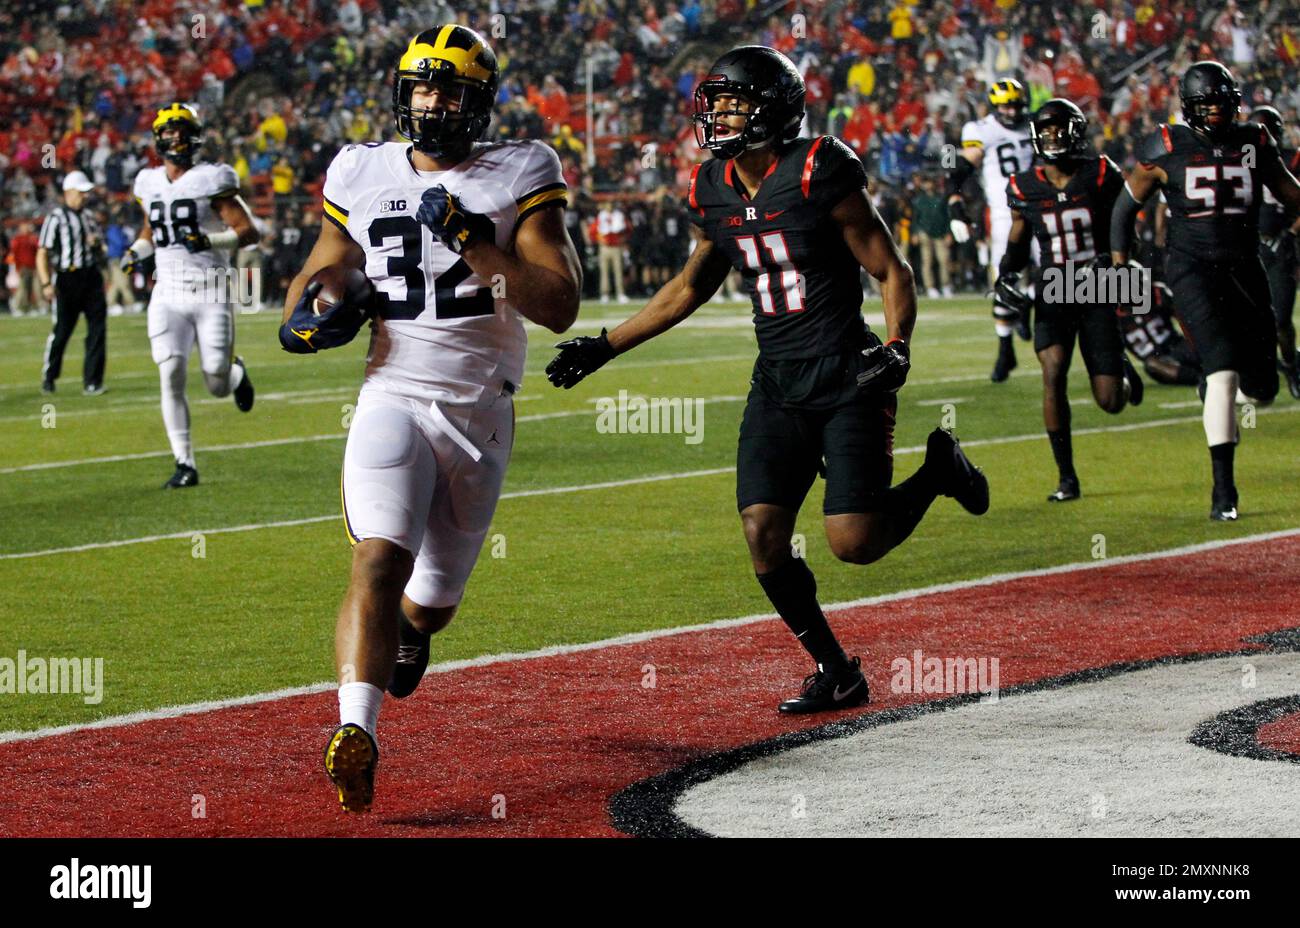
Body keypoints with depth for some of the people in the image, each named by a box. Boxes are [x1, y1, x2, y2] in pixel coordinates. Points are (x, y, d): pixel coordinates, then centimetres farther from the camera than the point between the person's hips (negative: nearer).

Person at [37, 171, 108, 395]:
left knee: (98, 328, -2)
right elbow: (42, 254, -8)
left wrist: (97, 244, -2)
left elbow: (101, 255, 22)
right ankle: (48, 378, 16)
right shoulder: (55, 219, -3)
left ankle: (92, 382, 1)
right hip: (66, 278, -5)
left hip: (92, 277, 5)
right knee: (62, 329, -1)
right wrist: (46, 284, -18)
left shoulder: (89, 218, 15)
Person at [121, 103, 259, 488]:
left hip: (210, 293, -3)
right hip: (169, 295, 3)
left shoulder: (211, 180, -5)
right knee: (171, 377, -10)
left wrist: (208, 240, -23)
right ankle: (185, 464, -4)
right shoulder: (150, 183, 11)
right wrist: (137, 251, 9)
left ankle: (236, 373, 35)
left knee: (217, 385, -4)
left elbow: (248, 231, -9)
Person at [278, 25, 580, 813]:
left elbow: (559, 307, -11)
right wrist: (312, 314, -5)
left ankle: (409, 631, 51)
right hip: (394, 400, 0)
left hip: (481, 415, 0)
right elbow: (316, 276, 19)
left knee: (432, 601, 13)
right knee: (381, 559, -26)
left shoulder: (518, 179, -3)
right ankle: (357, 733, -35)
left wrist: (476, 242, -22)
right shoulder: (364, 175, 6)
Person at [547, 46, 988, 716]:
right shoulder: (714, 193, 5)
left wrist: (896, 348, -23)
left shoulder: (818, 174, -14)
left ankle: (937, 472, 18)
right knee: (763, 534, -6)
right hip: (777, 384, 6)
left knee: (854, 542, -13)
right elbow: (691, 288, 21)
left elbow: (891, 272, -8)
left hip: (846, 376, -6)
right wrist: (603, 347, 21)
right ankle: (835, 673, 11)